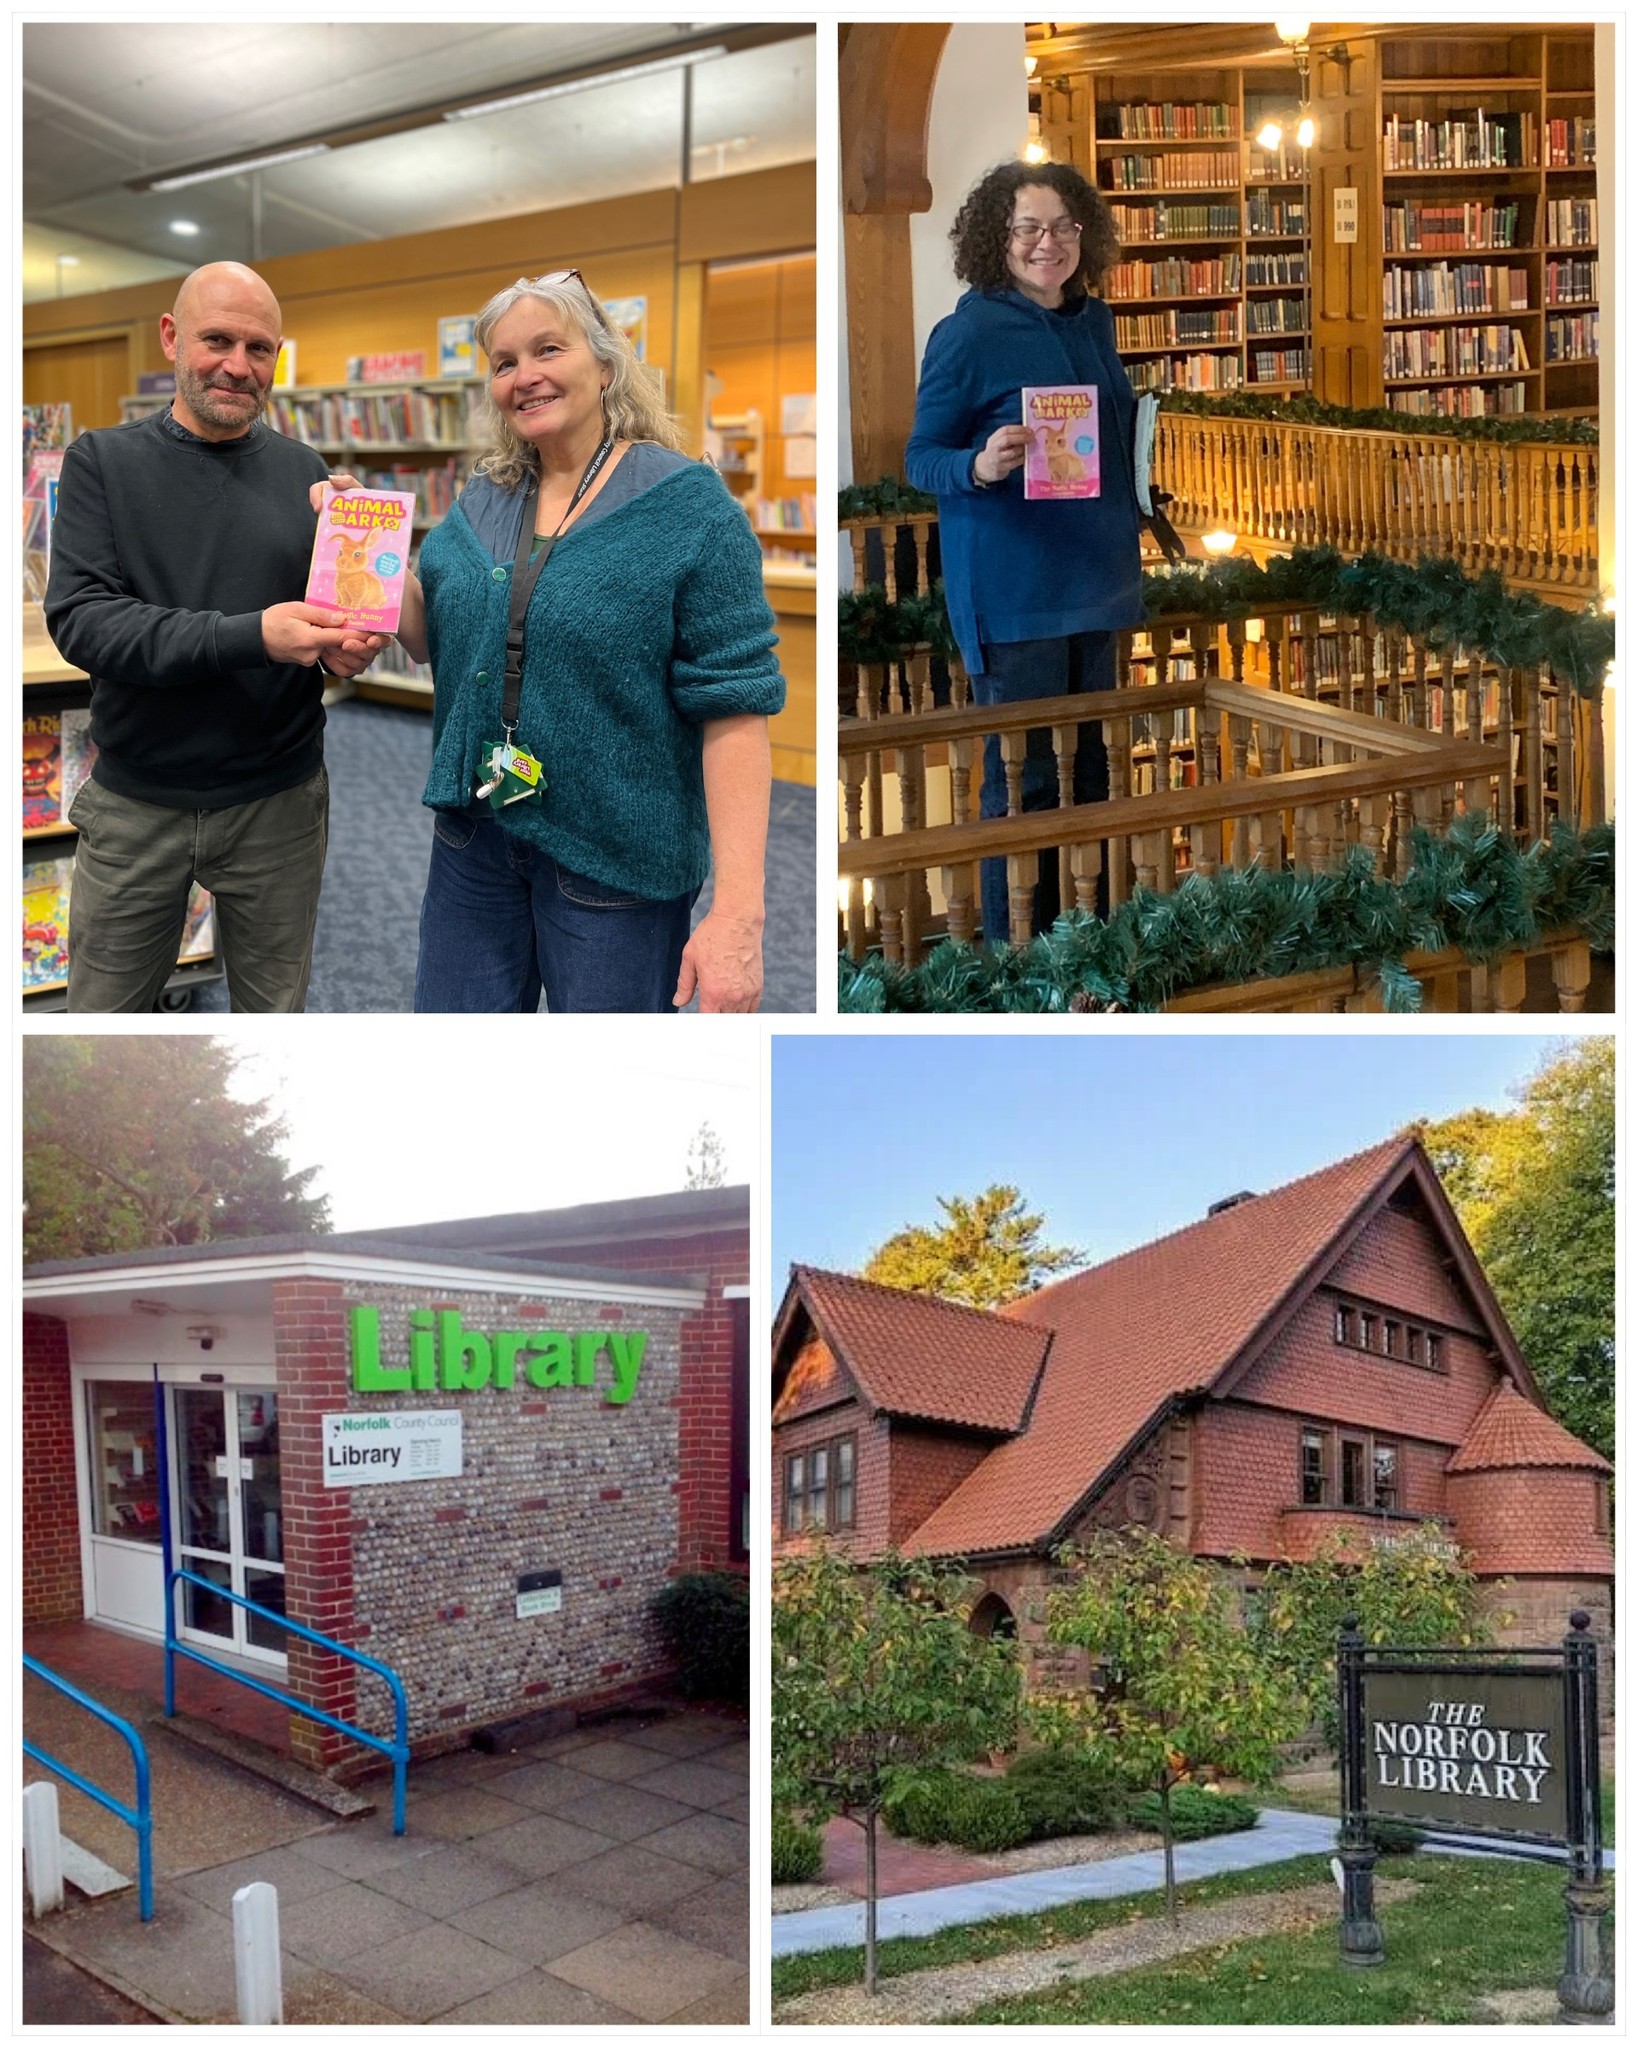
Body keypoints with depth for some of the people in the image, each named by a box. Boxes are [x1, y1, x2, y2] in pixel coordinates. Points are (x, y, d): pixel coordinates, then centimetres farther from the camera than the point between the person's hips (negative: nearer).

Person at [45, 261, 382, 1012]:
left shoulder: (303, 471, 3)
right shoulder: (103, 462, -4)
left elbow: (335, 604, 9)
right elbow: (78, 618, -16)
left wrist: (348, 642, -17)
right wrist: (250, 637, -29)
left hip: (278, 801, 2)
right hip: (135, 802, -1)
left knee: (274, 1009, 14)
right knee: (105, 1009, 10)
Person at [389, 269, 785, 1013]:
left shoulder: (688, 504, -11)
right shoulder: (481, 502, 7)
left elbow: (734, 705, -17)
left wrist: (738, 912, -25)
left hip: (613, 864, -5)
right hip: (473, 835, 5)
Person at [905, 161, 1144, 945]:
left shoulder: (1093, 322, 8)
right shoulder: (969, 332, -11)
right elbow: (921, 458, -9)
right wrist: (980, 466, -28)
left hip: (1095, 579, 7)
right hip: (1012, 590, -7)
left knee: (1090, 769, 14)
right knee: (1022, 779, -1)